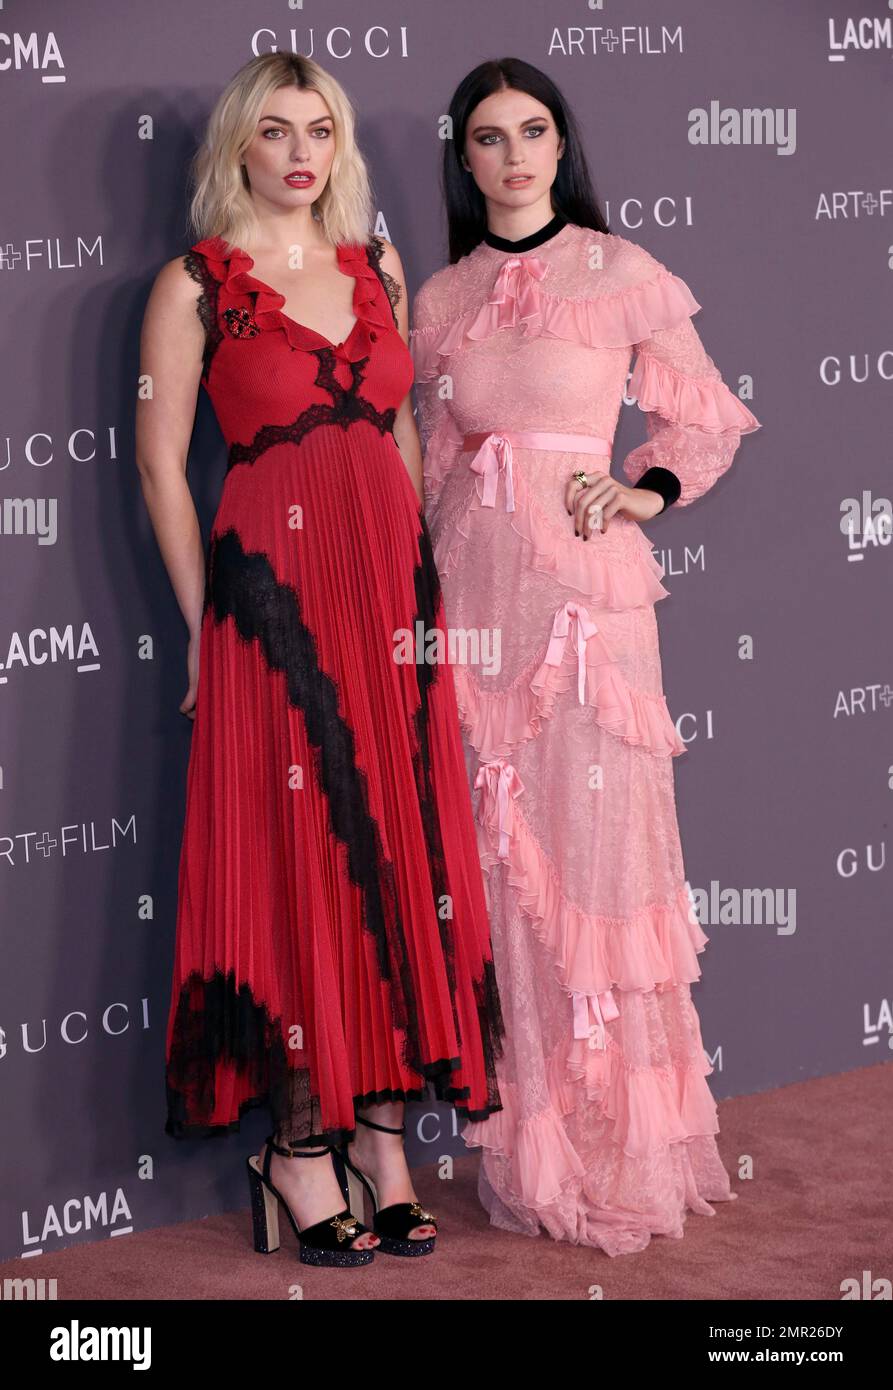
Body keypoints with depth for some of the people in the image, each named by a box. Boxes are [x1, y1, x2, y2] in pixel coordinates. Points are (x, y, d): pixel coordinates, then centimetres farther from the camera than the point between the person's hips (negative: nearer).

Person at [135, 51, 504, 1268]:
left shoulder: (377, 268, 12)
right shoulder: (195, 285, -2)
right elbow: (160, 463, -2)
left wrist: (419, 582, 11)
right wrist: (208, 622, -3)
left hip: (392, 589, 5)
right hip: (272, 594, -5)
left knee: (398, 853, 5)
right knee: (295, 858, -2)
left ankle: (382, 1133, 13)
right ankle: (300, 1146, 6)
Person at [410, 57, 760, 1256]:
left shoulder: (623, 275, 1)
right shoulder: (440, 302, 11)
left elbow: (711, 422, 8)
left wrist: (645, 490, -9)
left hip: (587, 585, -3)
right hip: (475, 590, 3)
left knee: (597, 850, -3)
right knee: (501, 863, 4)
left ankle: (624, 1151, 8)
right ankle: (530, 1148, 13)